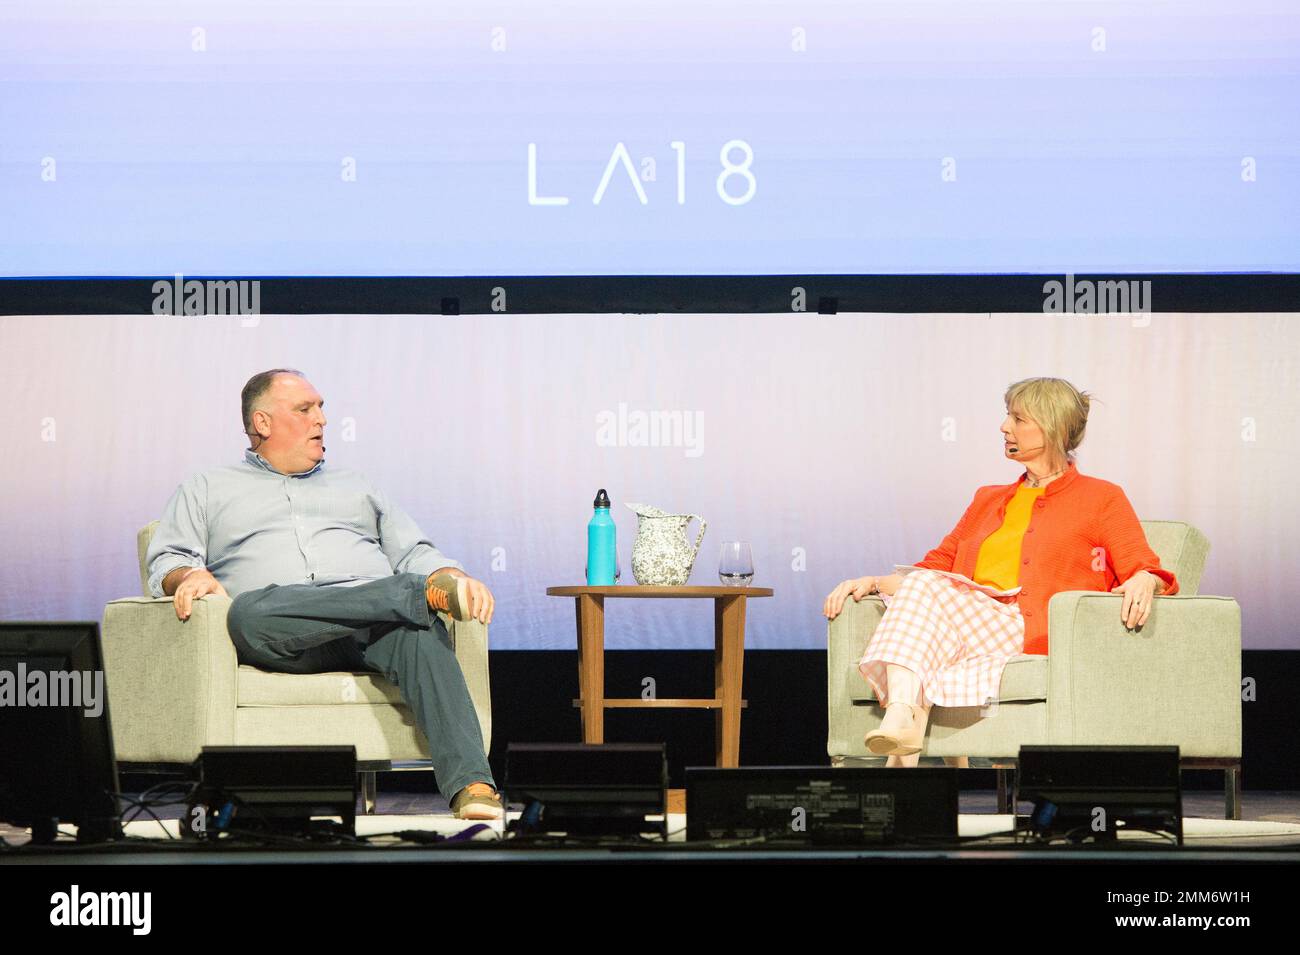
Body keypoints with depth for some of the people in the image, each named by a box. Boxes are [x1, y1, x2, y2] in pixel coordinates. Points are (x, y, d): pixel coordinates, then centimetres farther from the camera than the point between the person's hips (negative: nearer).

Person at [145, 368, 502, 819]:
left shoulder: (353, 486, 34)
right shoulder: (205, 491, 27)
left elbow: (415, 555, 26)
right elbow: (168, 563, 15)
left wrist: (456, 578, 2)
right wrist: (191, 576, -11)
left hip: (371, 625, 2)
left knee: (419, 632, -35)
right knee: (250, 612, -40)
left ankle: (470, 785, -51)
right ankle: (427, 594, -37)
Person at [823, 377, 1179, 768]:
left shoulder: (1101, 498, 15)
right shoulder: (988, 500, 31)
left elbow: (1143, 567, 4)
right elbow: (936, 566, 25)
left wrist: (1143, 583, -21)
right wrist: (872, 582, 9)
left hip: (1038, 637, -5)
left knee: (927, 590, -28)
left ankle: (902, 711, -42)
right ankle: (903, 718, -49)